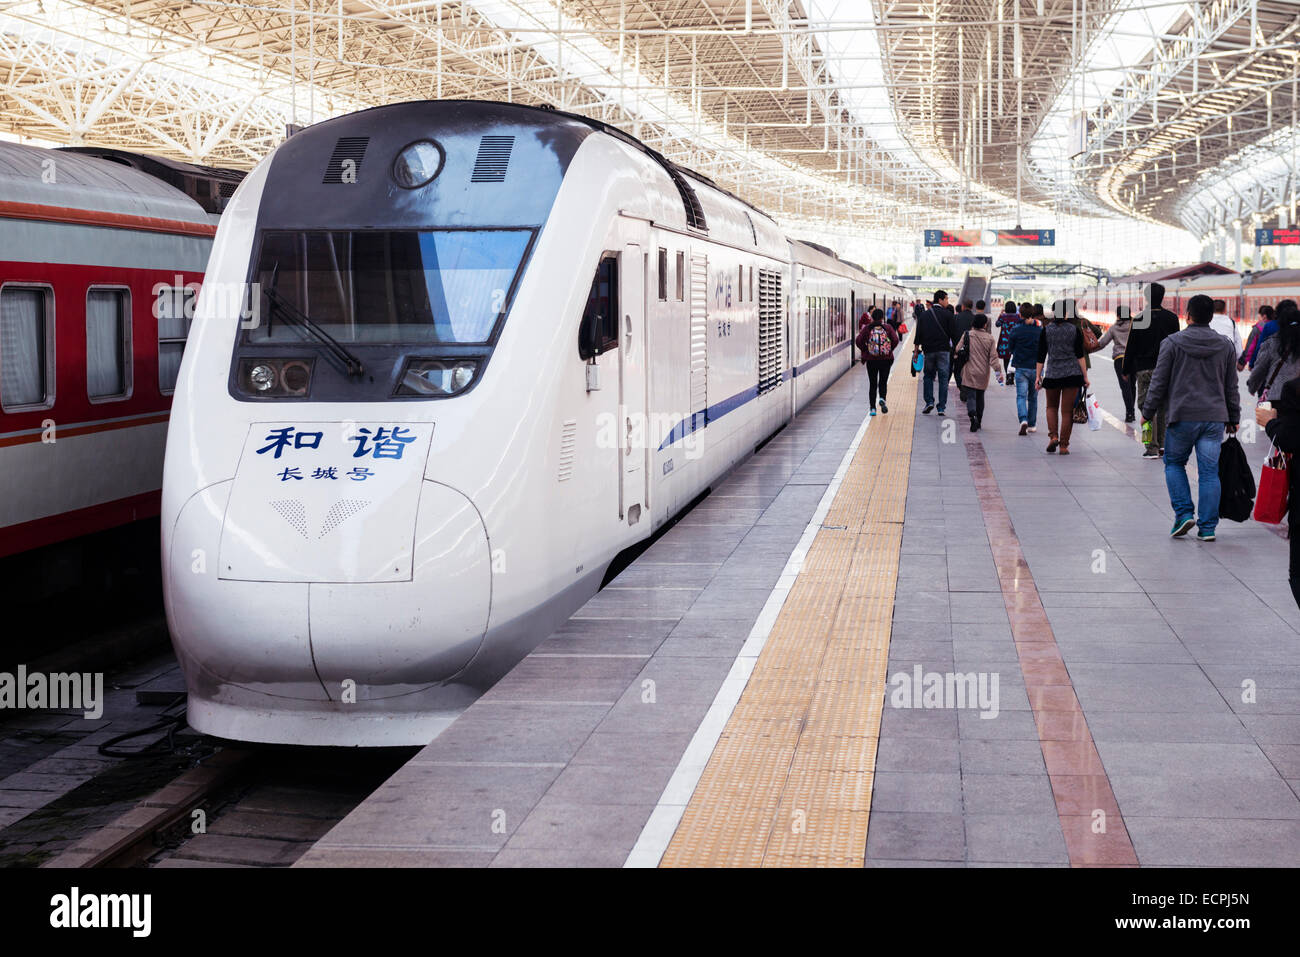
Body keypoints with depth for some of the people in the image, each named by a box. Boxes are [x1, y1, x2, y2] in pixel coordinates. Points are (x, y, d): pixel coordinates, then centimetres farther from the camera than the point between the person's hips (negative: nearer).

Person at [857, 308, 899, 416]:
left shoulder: (867, 328, -1)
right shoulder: (888, 327, 0)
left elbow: (859, 341, -10)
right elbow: (895, 340, -10)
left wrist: (865, 351, 4)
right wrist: (889, 350, 4)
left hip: (871, 359, 0)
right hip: (886, 359, 0)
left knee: (872, 384, 7)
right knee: (883, 382, 13)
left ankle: (873, 408, 2)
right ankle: (882, 399, -15)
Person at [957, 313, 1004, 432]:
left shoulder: (967, 335, -4)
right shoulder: (989, 338, -1)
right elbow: (993, 357, -5)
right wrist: (998, 371, -4)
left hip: (969, 373, -2)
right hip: (983, 373, 2)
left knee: (970, 396, -3)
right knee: (980, 397, 15)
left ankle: (972, 414, -30)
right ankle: (978, 422, 21)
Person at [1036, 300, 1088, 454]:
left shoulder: (1046, 330, -1)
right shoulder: (1075, 329, -1)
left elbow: (1041, 356, 0)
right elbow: (1080, 355, -3)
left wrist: (1038, 376, 7)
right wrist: (1085, 376, 1)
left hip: (1052, 374, 0)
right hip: (1072, 373, 0)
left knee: (1051, 407, 19)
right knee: (1067, 411, 4)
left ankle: (1053, 436, -1)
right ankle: (1064, 445, 3)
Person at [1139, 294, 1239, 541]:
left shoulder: (1172, 343, -4)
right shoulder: (1225, 346, 8)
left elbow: (1159, 382, -3)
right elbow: (1232, 387, 14)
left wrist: (1148, 412, 7)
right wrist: (1233, 418, 22)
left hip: (1183, 418, -3)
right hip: (1215, 418, 3)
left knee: (1174, 463, 15)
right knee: (1209, 471, 4)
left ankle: (1184, 513, 2)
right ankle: (1207, 527, 3)